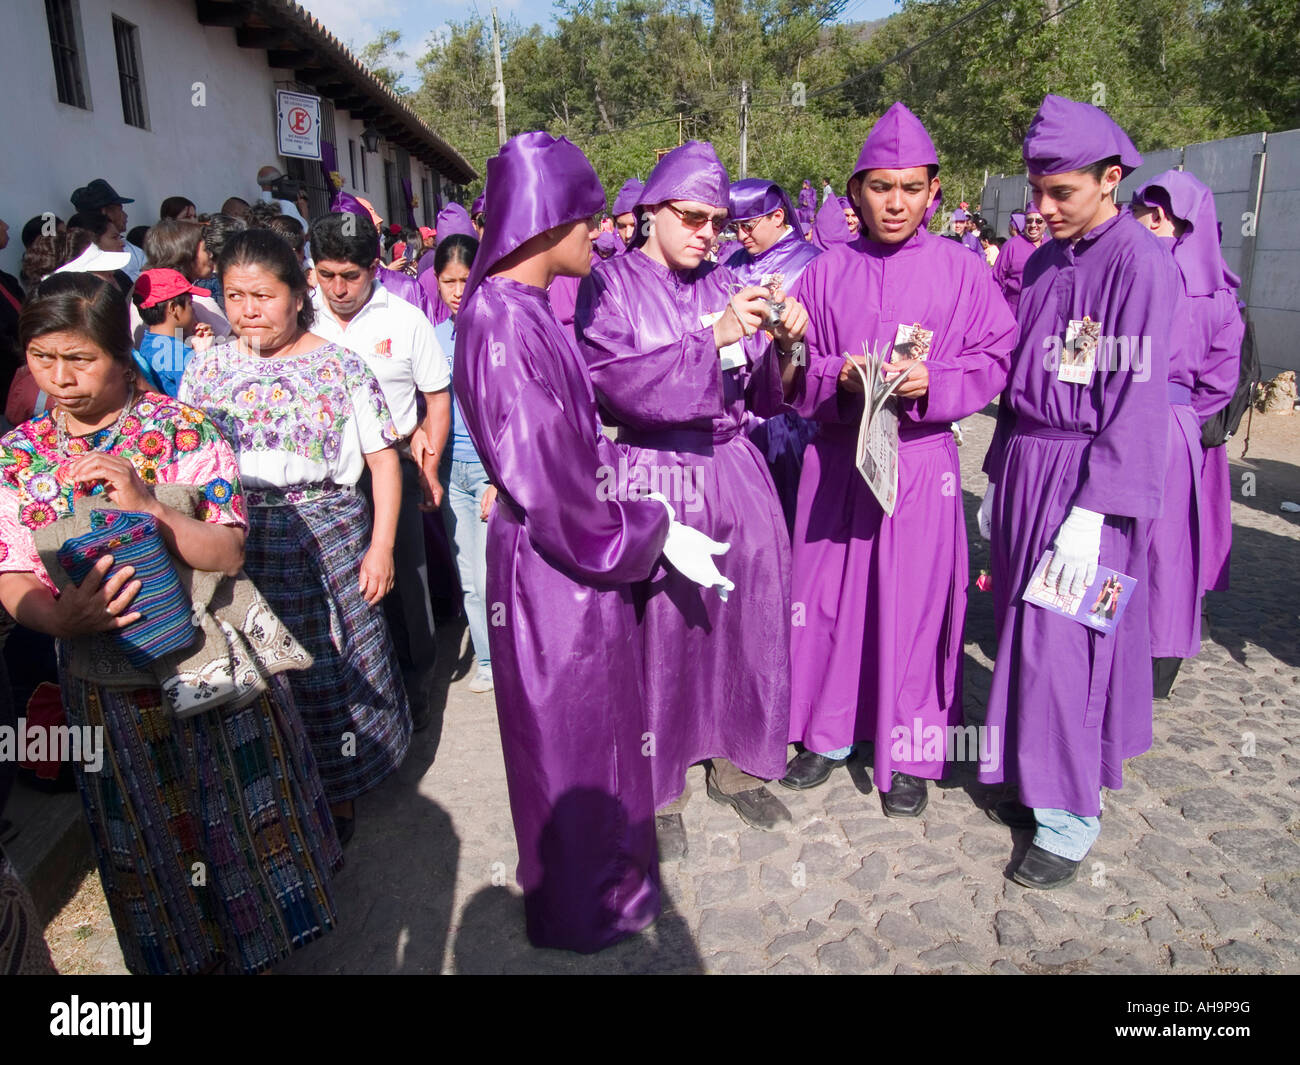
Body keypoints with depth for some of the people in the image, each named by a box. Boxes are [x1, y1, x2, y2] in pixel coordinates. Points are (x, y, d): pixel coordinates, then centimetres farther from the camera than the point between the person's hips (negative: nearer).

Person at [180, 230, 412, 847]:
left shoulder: (339, 367, -2)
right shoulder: (207, 367, 7)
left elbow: (383, 458, -1)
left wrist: (381, 546, -7)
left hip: (326, 535, -2)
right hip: (236, 539, 3)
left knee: (331, 667, 6)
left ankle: (339, 796, 26)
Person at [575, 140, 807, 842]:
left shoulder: (724, 285, 12)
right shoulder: (608, 286, 0)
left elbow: (763, 396, 8)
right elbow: (623, 384, -17)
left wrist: (785, 344, -11)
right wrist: (716, 336, -21)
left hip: (735, 474, 5)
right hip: (654, 478, -4)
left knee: (748, 617, 8)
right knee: (661, 629, 2)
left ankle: (734, 763, 30)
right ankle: (659, 789, 22)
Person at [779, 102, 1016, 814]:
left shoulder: (961, 270, 1)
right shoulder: (827, 272, 6)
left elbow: (995, 361, 1)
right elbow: (791, 367, 6)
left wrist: (931, 382, -17)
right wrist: (836, 377, -14)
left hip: (921, 463, -2)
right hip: (835, 458, 2)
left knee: (913, 603, 3)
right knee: (828, 593, 8)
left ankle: (908, 756, 21)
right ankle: (829, 733, 28)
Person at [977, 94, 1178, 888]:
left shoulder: (1142, 263, -10)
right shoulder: (1042, 264, 11)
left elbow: (1139, 398, -15)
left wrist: (1091, 511, -19)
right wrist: (999, 479, 13)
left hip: (1086, 479, -7)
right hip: (1025, 468, 7)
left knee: (1063, 642, -4)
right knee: (1022, 631, 11)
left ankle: (1073, 812, 12)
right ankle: (1036, 777, 28)